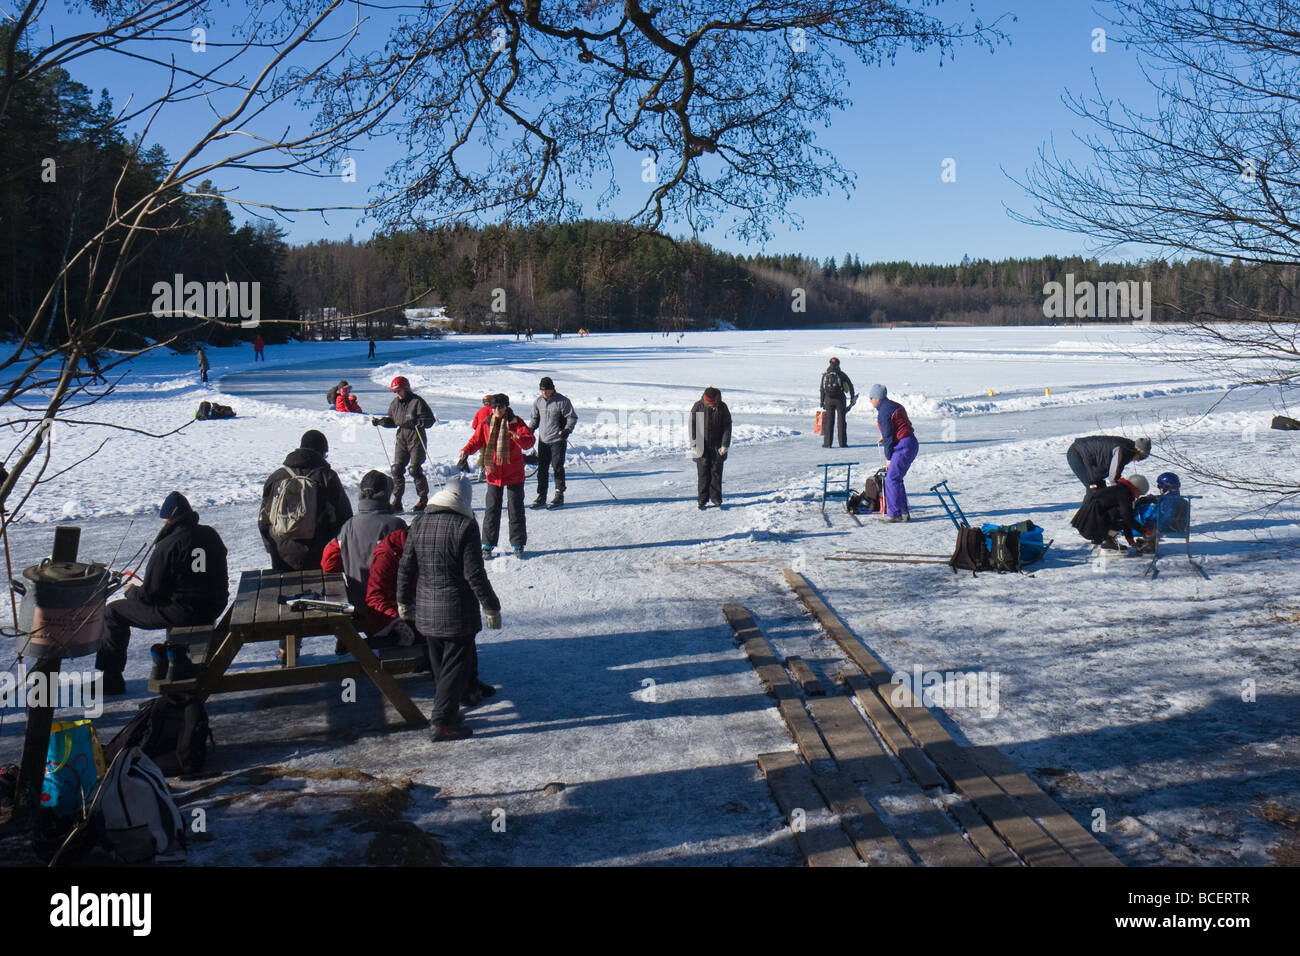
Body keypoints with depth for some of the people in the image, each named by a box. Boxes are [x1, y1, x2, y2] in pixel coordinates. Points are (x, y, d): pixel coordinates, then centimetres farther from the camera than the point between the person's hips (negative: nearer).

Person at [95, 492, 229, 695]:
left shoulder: (167, 546, -18)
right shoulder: (211, 534, 3)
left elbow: (150, 594, -13)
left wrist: (131, 592, 11)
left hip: (185, 611, -7)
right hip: (215, 607, 7)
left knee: (113, 612, 8)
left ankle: (111, 680, 14)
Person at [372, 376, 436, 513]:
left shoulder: (417, 401, -9)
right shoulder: (396, 402, 11)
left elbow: (430, 420, -12)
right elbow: (392, 421, 20)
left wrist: (416, 422, -27)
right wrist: (380, 422, 4)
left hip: (416, 439, -6)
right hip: (401, 439, 6)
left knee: (415, 470, -7)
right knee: (397, 469, -1)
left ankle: (424, 500, 6)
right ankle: (397, 501, 4)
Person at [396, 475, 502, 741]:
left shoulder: (419, 524, 4)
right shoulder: (465, 526, -14)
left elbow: (405, 567, 8)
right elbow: (475, 574, -15)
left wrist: (403, 601, 20)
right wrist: (492, 608, -7)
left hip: (426, 612, 6)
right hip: (458, 612, -6)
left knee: (439, 665, 20)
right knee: (456, 665, 2)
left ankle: (448, 711, 32)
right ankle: (444, 722, -2)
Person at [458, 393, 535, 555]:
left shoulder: (516, 422, -7)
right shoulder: (486, 424, 1)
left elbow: (529, 441, -16)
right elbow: (476, 440, 8)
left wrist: (519, 437, -38)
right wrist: (466, 450, -12)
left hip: (514, 474, -2)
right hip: (494, 473, 2)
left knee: (516, 509, 5)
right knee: (491, 509, 6)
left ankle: (518, 544, 14)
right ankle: (488, 543, 14)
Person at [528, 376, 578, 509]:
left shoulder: (562, 401, -9)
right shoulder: (537, 401, 7)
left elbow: (572, 417, -6)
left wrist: (567, 430, -20)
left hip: (558, 440, -5)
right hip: (543, 440, 5)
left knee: (557, 467, -5)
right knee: (542, 468, 4)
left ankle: (559, 495, 4)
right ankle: (541, 496, 11)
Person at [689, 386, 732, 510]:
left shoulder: (722, 407, -2)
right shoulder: (698, 407, -6)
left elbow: (727, 427, 0)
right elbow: (692, 426, -5)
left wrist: (725, 445, -6)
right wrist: (694, 445, -11)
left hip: (717, 447, 1)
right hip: (702, 447, -1)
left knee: (716, 472, 3)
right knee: (703, 473, 0)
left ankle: (716, 498, 12)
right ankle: (703, 500, 5)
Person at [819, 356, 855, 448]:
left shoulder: (825, 375, 5)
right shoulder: (841, 374, -1)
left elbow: (822, 390, 5)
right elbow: (850, 386, 0)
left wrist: (822, 402, 11)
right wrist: (852, 398, 9)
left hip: (828, 399, 2)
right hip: (840, 399, -2)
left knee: (829, 421, 5)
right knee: (841, 420, 4)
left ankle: (827, 443, 1)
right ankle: (842, 443, 4)